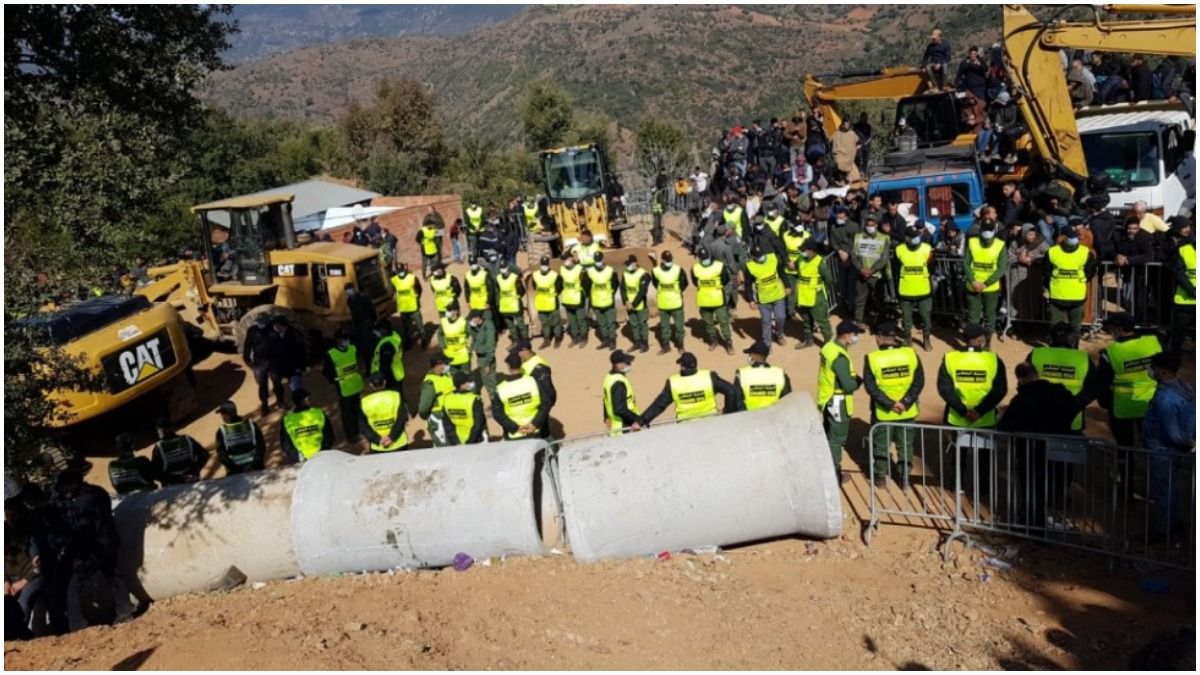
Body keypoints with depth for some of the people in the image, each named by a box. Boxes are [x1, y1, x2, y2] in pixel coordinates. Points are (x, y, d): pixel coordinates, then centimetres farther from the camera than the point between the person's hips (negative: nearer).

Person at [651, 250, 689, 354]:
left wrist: (677, 292, 3)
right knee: (664, 326, 14)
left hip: (676, 303, -2)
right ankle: (665, 346, 28)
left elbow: (684, 283, 1)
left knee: (679, 325, 9)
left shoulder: (678, 270, -14)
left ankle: (680, 345, 26)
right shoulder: (656, 271, -10)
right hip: (663, 304, 2)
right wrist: (663, 292, 7)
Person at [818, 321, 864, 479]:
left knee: (830, 435, 21)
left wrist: (853, 378, 3)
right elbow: (848, 385, -26)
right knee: (838, 437, 4)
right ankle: (833, 470, 14)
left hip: (826, 399, 9)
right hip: (837, 402, -9)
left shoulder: (829, 347, 2)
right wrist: (858, 381, -5)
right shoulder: (840, 357, -27)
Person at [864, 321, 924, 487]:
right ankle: (904, 477, 28)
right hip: (907, 411, 2)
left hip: (882, 412, -2)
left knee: (881, 445, 18)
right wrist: (905, 402, -13)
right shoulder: (911, 353, -8)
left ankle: (880, 476, 29)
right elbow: (919, 381, -10)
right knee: (905, 445, 19)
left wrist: (889, 404, -15)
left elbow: (870, 386, -17)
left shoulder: (872, 358, -14)